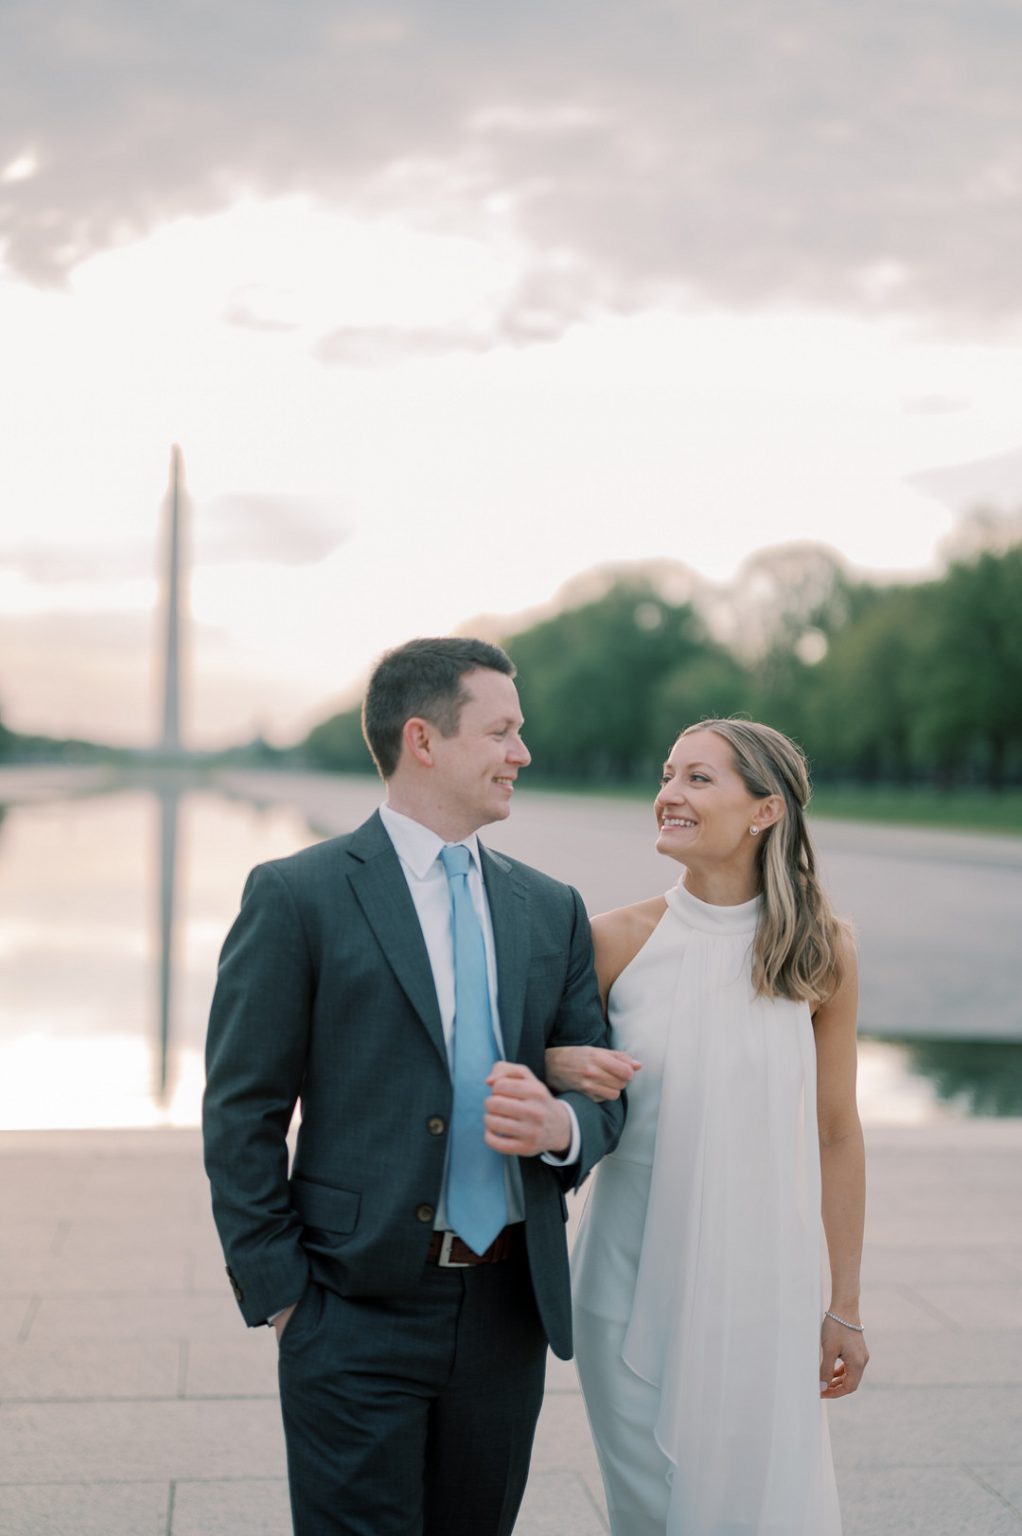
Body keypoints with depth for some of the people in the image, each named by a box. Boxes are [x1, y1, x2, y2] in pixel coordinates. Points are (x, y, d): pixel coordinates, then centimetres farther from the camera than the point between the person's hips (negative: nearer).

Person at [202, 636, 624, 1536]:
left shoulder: (552, 911, 11)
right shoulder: (298, 897, -5)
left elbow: (604, 1094, 12)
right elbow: (242, 1117, -5)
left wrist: (559, 1124, -11)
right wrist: (280, 1294, -8)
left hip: (510, 1314, 5)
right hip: (358, 1319, -5)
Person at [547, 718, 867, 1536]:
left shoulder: (822, 951, -4)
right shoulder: (618, 940, -6)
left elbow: (836, 1136, 3)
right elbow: (525, 1057, 8)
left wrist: (846, 1307, 6)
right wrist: (559, 1068, -16)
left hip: (763, 1289, 0)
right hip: (634, 1285, 0)